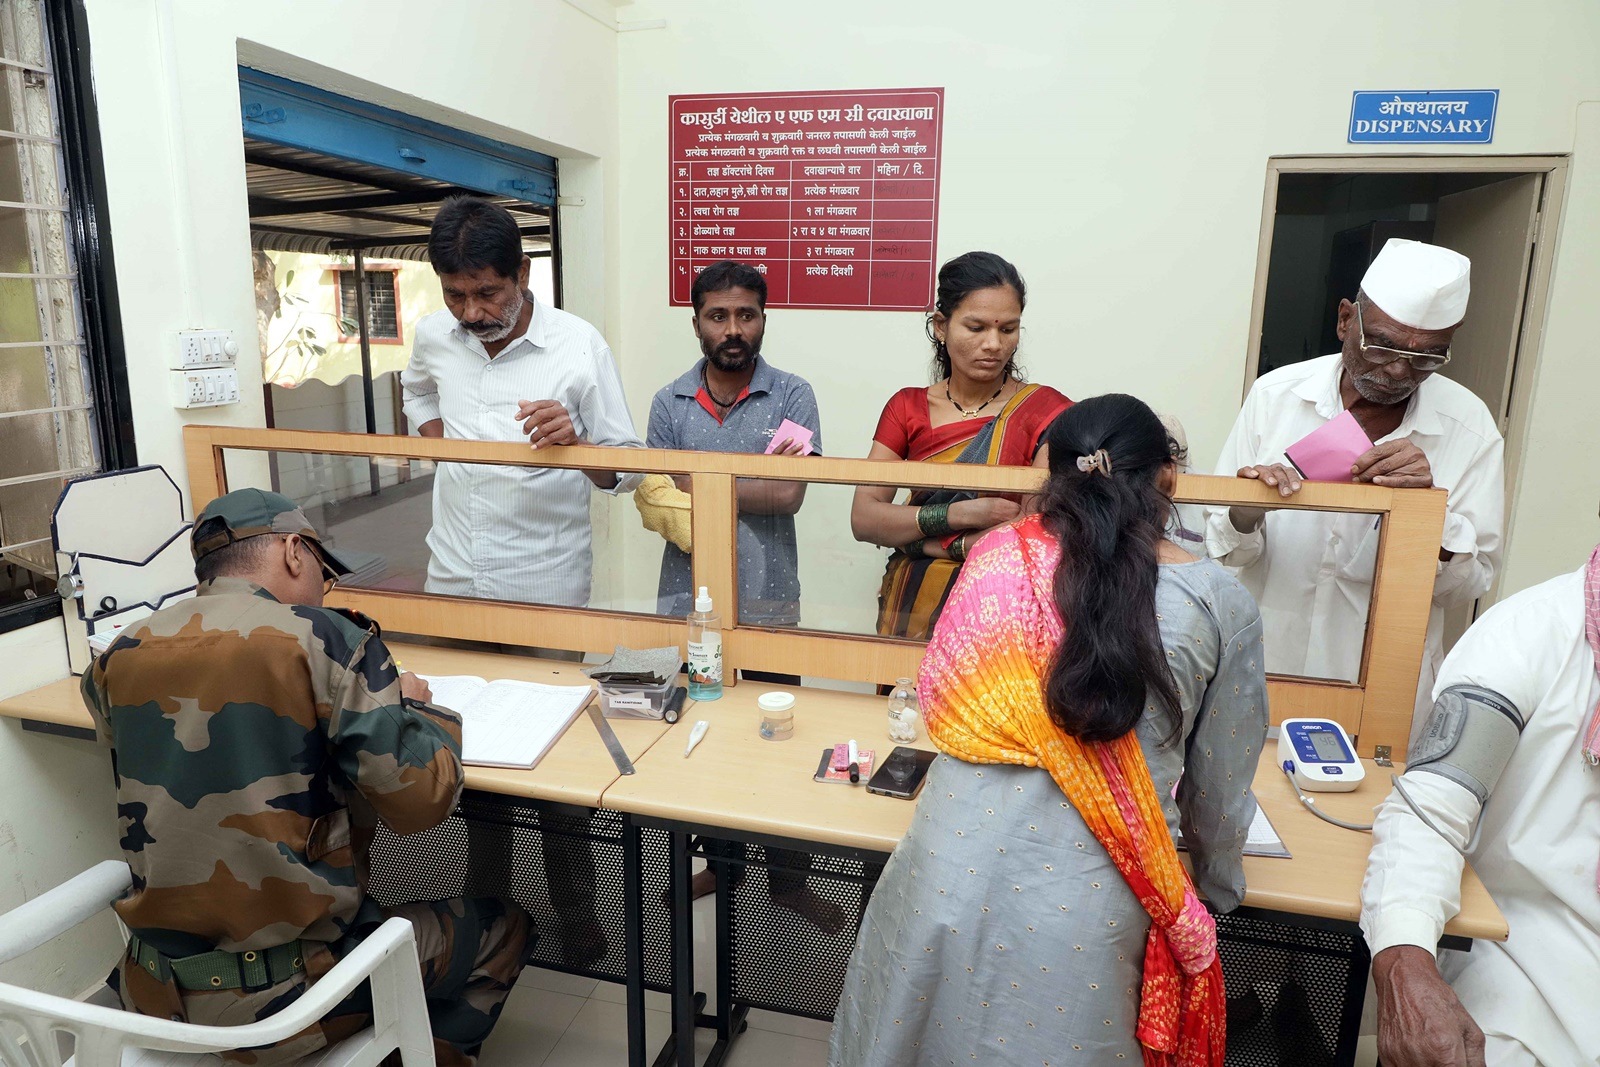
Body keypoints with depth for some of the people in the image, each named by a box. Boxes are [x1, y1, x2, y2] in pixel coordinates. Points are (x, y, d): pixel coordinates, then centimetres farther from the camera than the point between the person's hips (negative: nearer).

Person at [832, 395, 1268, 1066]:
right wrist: (1219, 890, 27)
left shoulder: (997, 559, 0)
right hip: (1084, 906, 0)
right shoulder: (1221, 604, -2)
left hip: (949, 874, 1)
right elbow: (1220, 788, 8)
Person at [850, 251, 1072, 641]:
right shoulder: (906, 407, 3)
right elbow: (863, 518, -7)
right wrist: (966, 513, -18)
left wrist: (920, 542, -12)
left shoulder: (1047, 411, -7)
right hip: (911, 609, 3)